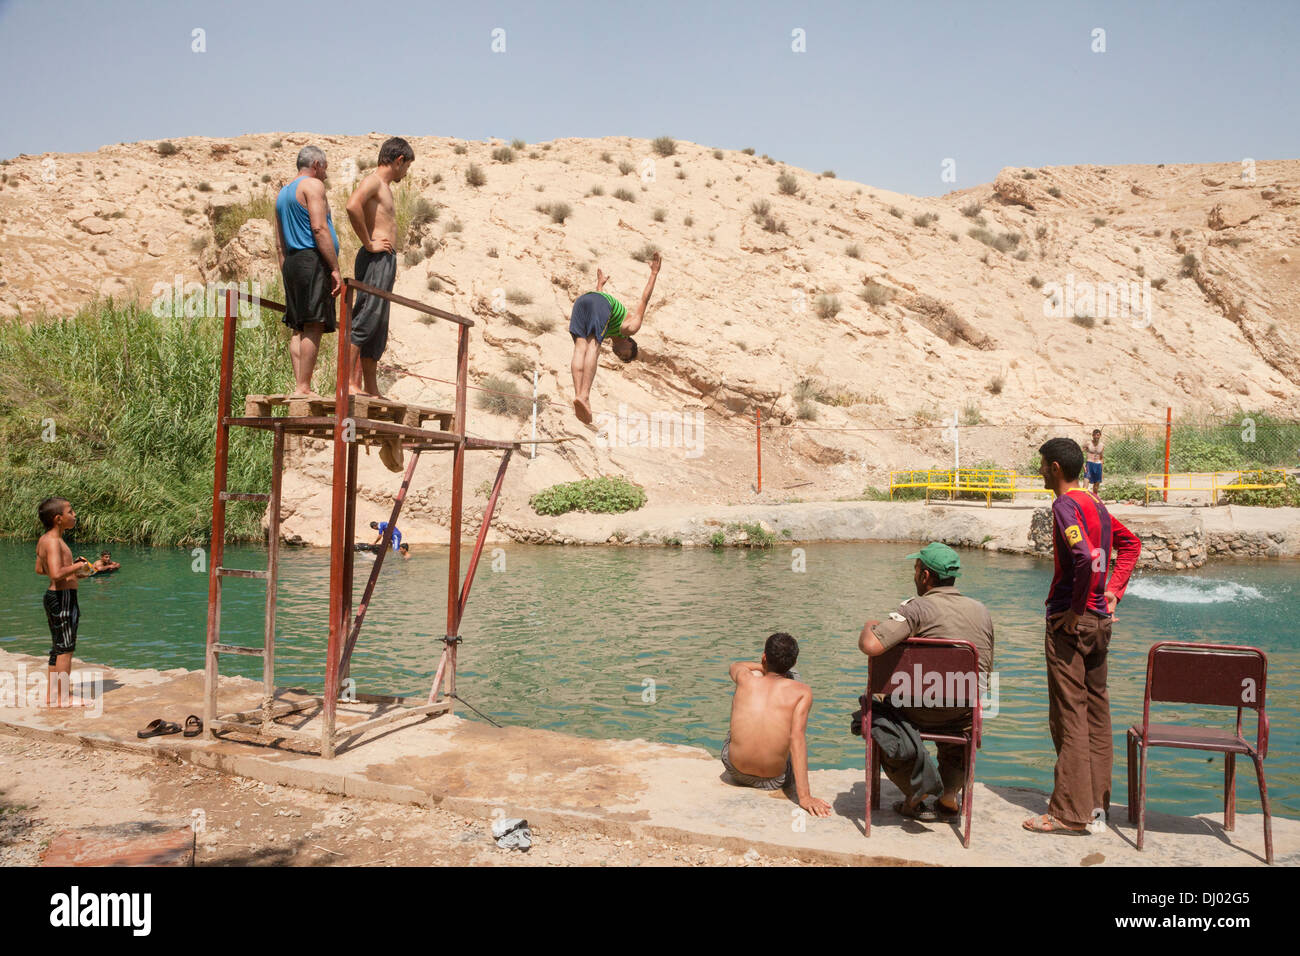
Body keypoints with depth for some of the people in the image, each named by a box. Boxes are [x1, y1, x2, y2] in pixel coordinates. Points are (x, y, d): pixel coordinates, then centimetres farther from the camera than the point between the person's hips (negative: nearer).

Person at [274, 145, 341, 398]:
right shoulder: (313, 185, -2)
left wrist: (287, 275, 23)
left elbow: (280, 243, 22)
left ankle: (299, 385, 3)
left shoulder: (283, 193, 25)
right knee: (314, 326, -12)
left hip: (292, 263, 9)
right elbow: (319, 228, -14)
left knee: (299, 328, 6)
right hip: (313, 260, -9)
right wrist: (335, 269, -15)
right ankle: (303, 387, -16)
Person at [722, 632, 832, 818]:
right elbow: (797, 738, -24)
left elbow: (736, 665, 19)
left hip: (735, 772, 1)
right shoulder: (802, 691, -12)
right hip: (776, 780, -1)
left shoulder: (746, 678, -7)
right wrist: (804, 796, -27)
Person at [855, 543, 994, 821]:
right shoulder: (982, 611, 5)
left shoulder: (917, 608, -15)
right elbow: (986, 671, 13)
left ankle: (915, 798, 14)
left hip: (921, 712, -6)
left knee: (872, 716, 21)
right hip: (965, 715, 6)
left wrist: (868, 627, -3)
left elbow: (871, 646, -26)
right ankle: (950, 795, 36)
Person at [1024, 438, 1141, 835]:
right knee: (1096, 708, 13)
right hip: (1100, 619, 9)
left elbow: (1086, 558, -28)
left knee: (1068, 714, -4)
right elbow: (1130, 543, 23)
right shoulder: (1094, 503, 13)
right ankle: (1097, 803, 22)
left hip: (1071, 620, -9)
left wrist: (1075, 609, -18)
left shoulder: (1065, 505, -14)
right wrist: (1113, 590, 15)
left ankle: (1070, 812, 1)